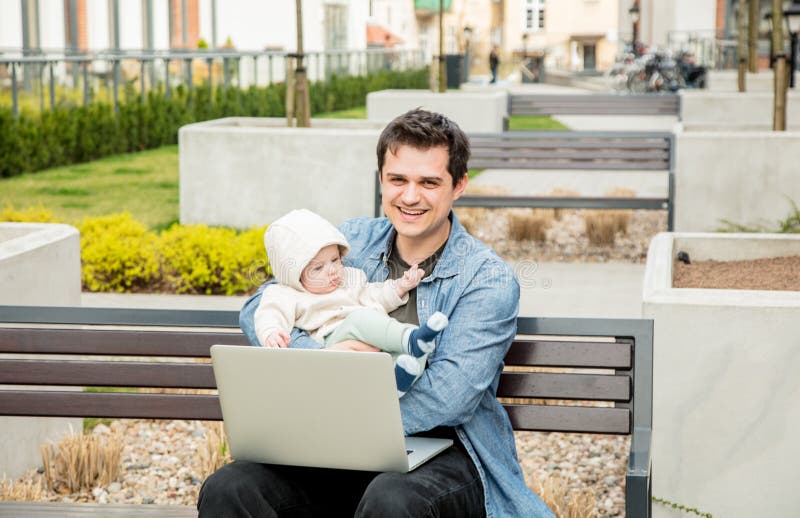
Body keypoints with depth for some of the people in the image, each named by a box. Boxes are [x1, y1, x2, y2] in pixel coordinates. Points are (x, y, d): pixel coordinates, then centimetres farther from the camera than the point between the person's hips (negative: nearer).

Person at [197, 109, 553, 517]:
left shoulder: (489, 279, -4)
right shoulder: (352, 241, 10)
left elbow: (447, 398, -16)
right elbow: (257, 312, 6)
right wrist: (316, 353, -15)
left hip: (443, 450, -3)